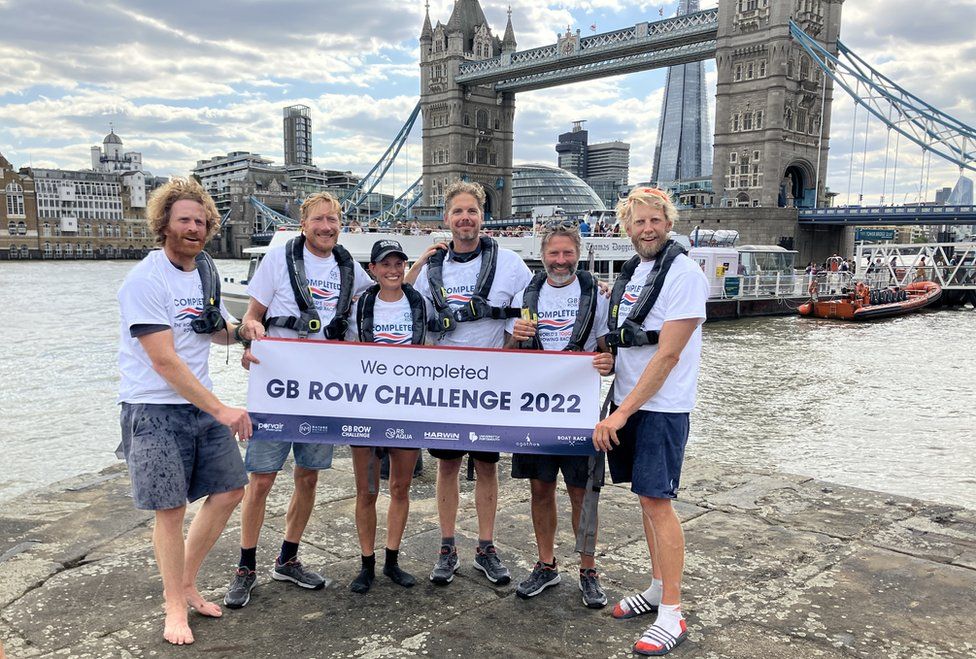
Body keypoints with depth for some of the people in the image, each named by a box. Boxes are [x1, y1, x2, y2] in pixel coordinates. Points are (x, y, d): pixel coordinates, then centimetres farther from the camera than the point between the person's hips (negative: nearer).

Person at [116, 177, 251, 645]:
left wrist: (237, 329, -1)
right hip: (154, 409, -7)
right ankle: (174, 607, 21)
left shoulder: (205, 271, 9)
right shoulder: (145, 279, -15)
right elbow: (165, 361, -21)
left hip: (202, 403, 7)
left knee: (229, 491, 10)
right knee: (171, 510, 0)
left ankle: (185, 585, 29)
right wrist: (221, 410, -23)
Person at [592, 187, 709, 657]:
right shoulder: (631, 271, 12)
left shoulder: (684, 273, -13)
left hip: (661, 406, -8)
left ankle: (672, 614, 5)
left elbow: (667, 356, -19)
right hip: (627, 400, 8)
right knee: (645, 497, 14)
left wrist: (621, 413, -21)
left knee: (657, 500, -5)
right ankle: (658, 588, 29)